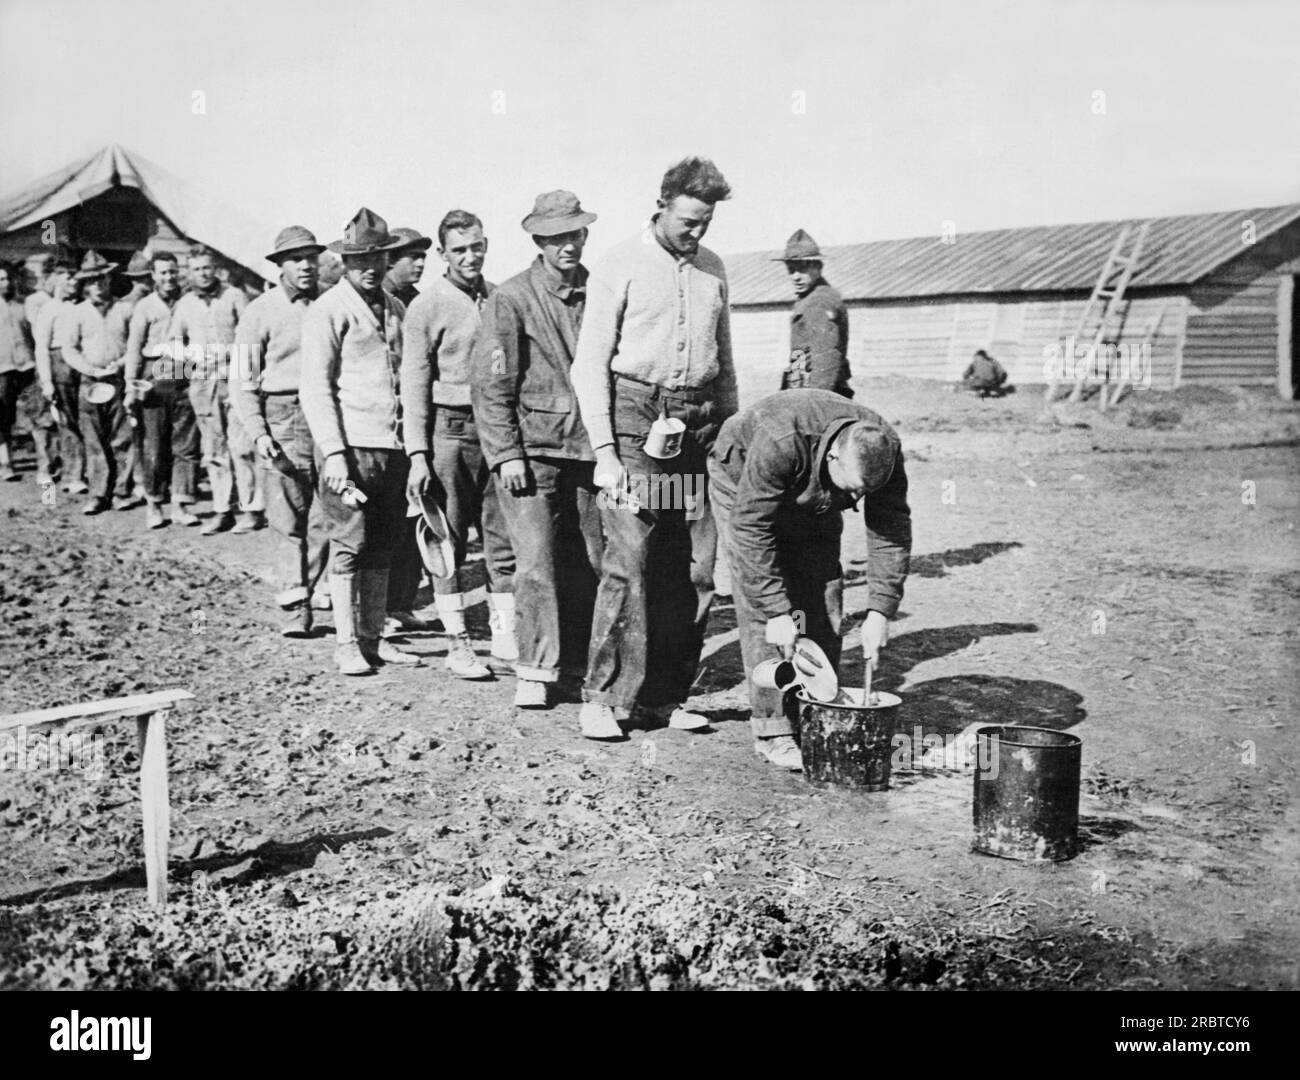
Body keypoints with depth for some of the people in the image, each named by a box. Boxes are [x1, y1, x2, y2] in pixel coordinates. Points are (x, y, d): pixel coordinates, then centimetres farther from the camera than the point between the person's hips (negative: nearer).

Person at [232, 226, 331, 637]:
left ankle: (302, 595, 16)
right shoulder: (260, 312, 3)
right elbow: (242, 382, 1)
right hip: (282, 420, -3)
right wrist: (258, 433, -11)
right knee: (288, 520, -4)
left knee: (322, 518, -1)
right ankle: (296, 608, 2)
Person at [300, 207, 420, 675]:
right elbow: (314, 388, -9)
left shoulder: (395, 308, 16)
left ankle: (374, 637, 17)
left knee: (382, 547, 8)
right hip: (349, 444, -6)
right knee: (349, 545, -4)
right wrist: (333, 453, -17)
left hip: (393, 444, 6)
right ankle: (346, 644, 5)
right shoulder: (327, 311, -4)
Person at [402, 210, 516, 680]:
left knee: (505, 536, 4)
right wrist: (417, 454, -11)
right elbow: (414, 384, -5)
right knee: (449, 543, 2)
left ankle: (505, 635, 13)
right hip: (449, 431, -4)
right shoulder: (427, 307, -3)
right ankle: (457, 644, 10)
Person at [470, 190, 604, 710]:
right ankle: (535, 671, 1)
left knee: (588, 563, 4)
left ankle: (578, 662, 16)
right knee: (536, 561, -9)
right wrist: (506, 453, -11)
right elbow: (489, 383, -5)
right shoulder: (511, 298, -3)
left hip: (585, 448, 4)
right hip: (529, 447, -4)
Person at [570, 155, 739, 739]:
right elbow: (589, 365, -4)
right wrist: (605, 449, -12)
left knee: (695, 570, 3)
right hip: (635, 417, -5)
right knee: (629, 563, -11)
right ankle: (601, 697, -3)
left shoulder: (712, 270, 16)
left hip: (699, 423, 5)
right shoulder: (619, 267, -1)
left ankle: (664, 696, 12)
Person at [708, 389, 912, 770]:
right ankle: (772, 729, -11)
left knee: (824, 608, -2)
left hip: (815, 505, 5)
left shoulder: (885, 450, -27)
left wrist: (879, 611, -27)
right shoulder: (779, 443, -43)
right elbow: (752, 528, -38)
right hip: (742, 485, -5)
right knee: (761, 610, -15)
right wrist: (777, 611, -38)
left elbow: (892, 529, -21)